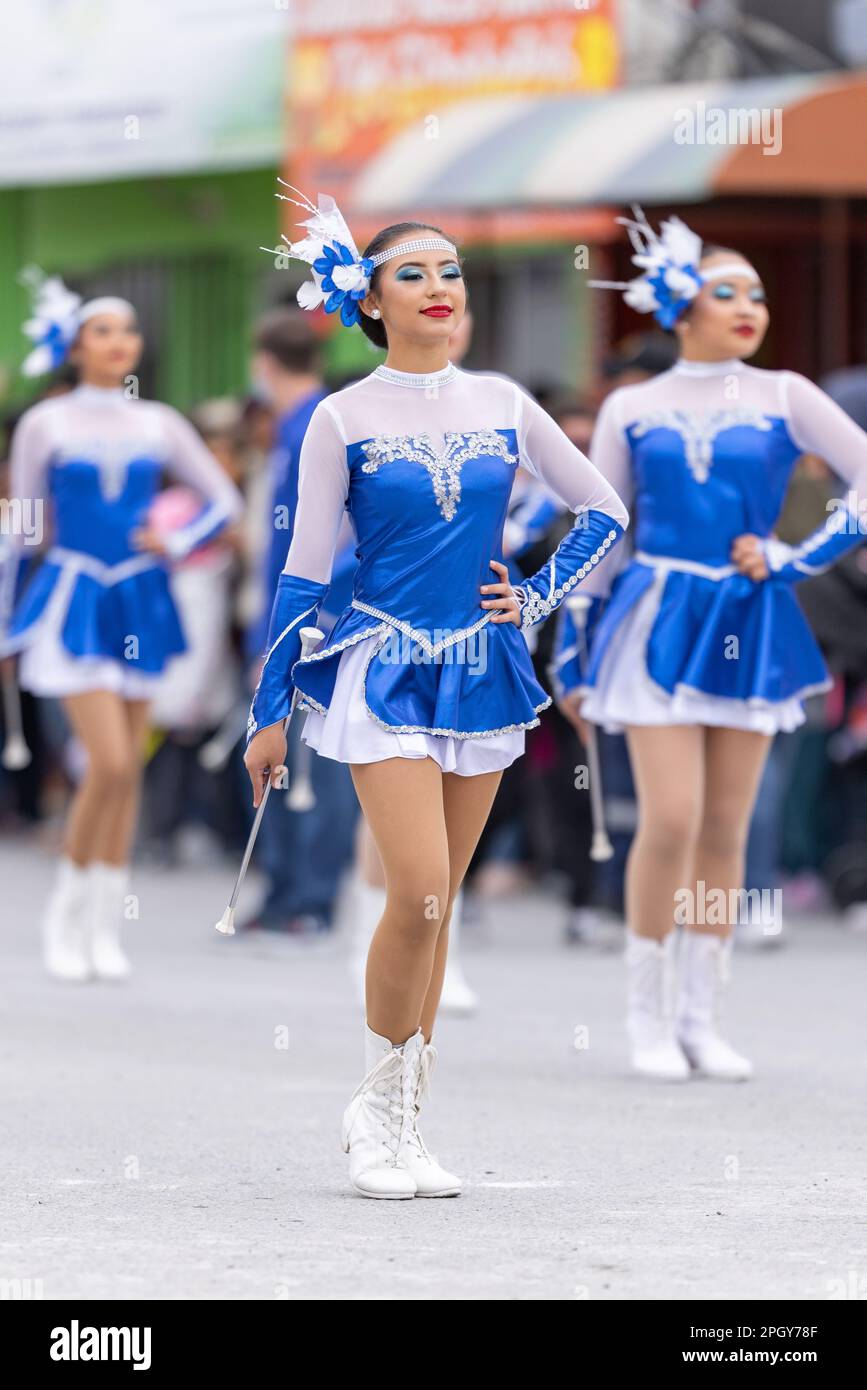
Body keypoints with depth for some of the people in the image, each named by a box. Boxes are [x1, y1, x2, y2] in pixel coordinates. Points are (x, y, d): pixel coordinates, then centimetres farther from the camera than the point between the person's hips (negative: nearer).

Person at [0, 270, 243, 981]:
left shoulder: (159, 424, 7)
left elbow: (223, 500, 15)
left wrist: (177, 544, -3)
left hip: (139, 602, 3)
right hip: (73, 598, -3)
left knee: (128, 771, 4)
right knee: (110, 761, -15)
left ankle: (105, 929, 12)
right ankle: (66, 915, 1)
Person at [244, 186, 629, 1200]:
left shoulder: (502, 406, 6)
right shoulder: (343, 420, -3)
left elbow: (604, 514, 18)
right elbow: (302, 572, 0)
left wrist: (538, 597, 6)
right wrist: (267, 714, 1)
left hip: (481, 675, 4)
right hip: (385, 674, -4)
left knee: (434, 905, 6)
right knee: (419, 892, -17)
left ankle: (400, 1125, 13)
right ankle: (380, 1108, -1)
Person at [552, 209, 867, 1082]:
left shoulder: (784, 398, 4)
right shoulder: (631, 410, 4)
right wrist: (569, 649, 9)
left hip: (750, 629, 1)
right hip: (658, 621, -1)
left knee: (725, 829, 3)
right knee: (671, 820, -11)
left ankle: (701, 1017, 12)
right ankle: (648, 1016, 1)